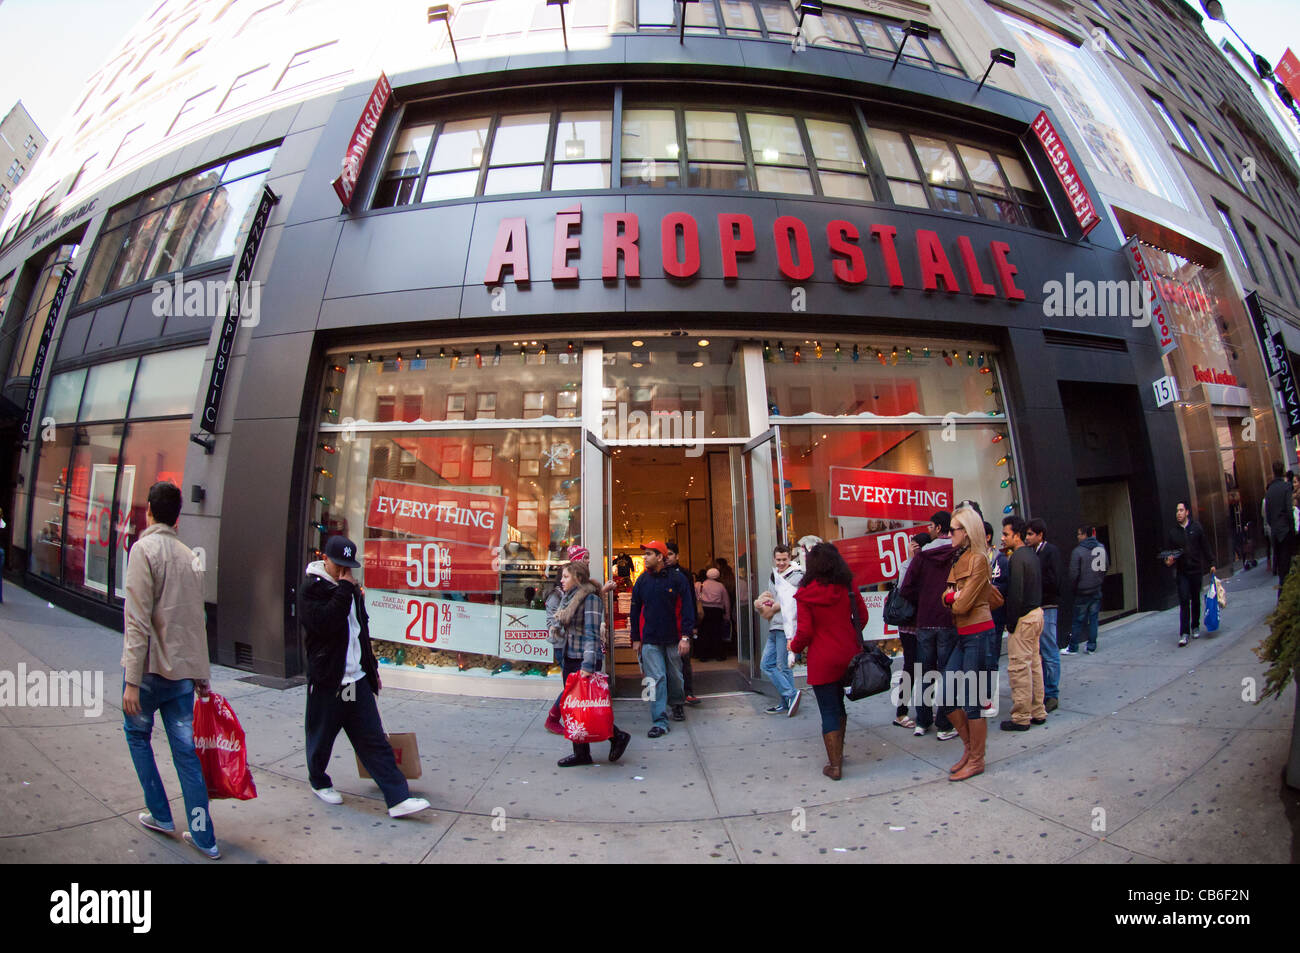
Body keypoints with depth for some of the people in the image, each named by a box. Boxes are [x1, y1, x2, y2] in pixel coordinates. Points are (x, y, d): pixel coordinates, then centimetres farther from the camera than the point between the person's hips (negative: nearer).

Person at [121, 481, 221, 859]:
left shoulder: (144, 548, -10)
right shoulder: (189, 555, 10)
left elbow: (138, 621, -16)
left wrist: (132, 680, -15)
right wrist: (201, 676, 18)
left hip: (150, 668, -5)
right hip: (183, 671, 5)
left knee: (137, 732, 19)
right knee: (185, 750, 9)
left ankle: (161, 815, 25)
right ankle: (203, 837, 12)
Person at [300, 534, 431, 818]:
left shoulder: (351, 589, 13)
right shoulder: (311, 588, -9)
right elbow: (324, 624, -26)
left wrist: (372, 668, 23)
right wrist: (345, 589, -20)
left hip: (357, 679, 6)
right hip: (327, 680, -6)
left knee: (375, 740, 2)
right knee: (321, 737, 12)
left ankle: (398, 798, 0)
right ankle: (319, 782, 40)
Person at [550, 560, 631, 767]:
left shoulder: (591, 599, -14)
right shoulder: (568, 599, 14)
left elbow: (591, 634, -20)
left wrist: (588, 665, -25)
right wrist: (564, 665, 14)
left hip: (584, 660, -9)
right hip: (570, 659, 9)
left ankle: (617, 736, 13)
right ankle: (580, 753, 18)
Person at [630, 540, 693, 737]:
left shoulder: (677, 579, -5)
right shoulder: (642, 581, 3)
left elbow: (687, 608, -4)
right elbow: (635, 610, 8)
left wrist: (686, 636, -9)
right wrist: (636, 639, 7)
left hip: (673, 639, -1)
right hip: (649, 641, 1)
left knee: (675, 676, 14)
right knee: (656, 679, -3)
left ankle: (677, 705, 40)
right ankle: (660, 722, 2)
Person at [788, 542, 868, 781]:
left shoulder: (805, 593, -13)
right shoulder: (848, 587, -2)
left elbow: (805, 631, -14)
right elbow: (862, 616, 8)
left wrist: (794, 647, 6)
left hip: (823, 661, -4)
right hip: (849, 654, 4)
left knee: (829, 711, 6)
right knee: (839, 705, 21)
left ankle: (834, 765, 12)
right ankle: (838, 754, 33)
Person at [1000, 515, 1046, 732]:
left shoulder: (1017, 557, -16)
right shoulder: (1032, 555, 13)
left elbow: (1016, 593, -20)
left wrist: (1011, 622, -14)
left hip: (1024, 617, -10)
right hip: (1037, 612, 10)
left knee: (1019, 667, -4)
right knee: (1034, 664, 16)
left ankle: (1021, 717, 3)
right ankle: (1038, 712, 24)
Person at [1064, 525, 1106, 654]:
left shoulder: (1078, 551, -16)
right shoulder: (1101, 548, 0)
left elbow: (1074, 574, -14)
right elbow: (1105, 568, 9)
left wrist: (1073, 589, 0)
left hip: (1082, 592, -4)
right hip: (1097, 590, 5)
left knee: (1078, 620, 3)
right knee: (1093, 618, 11)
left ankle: (1073, 648, 11)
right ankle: (1092, 646, 16)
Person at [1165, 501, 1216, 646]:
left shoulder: (1196, 527, 1)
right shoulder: (1173, 532, 3)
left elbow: (1205, 546, 5)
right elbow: (1171, 551, 8)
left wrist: (1212, 563, 3)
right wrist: (1169, 561, -11)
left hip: (1196, 569, 0)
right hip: (1182, 572, 0)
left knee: (1196, 599, 10)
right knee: (1184, 600, -7)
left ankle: (1195, 627, 28)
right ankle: (1184, 633, -8)